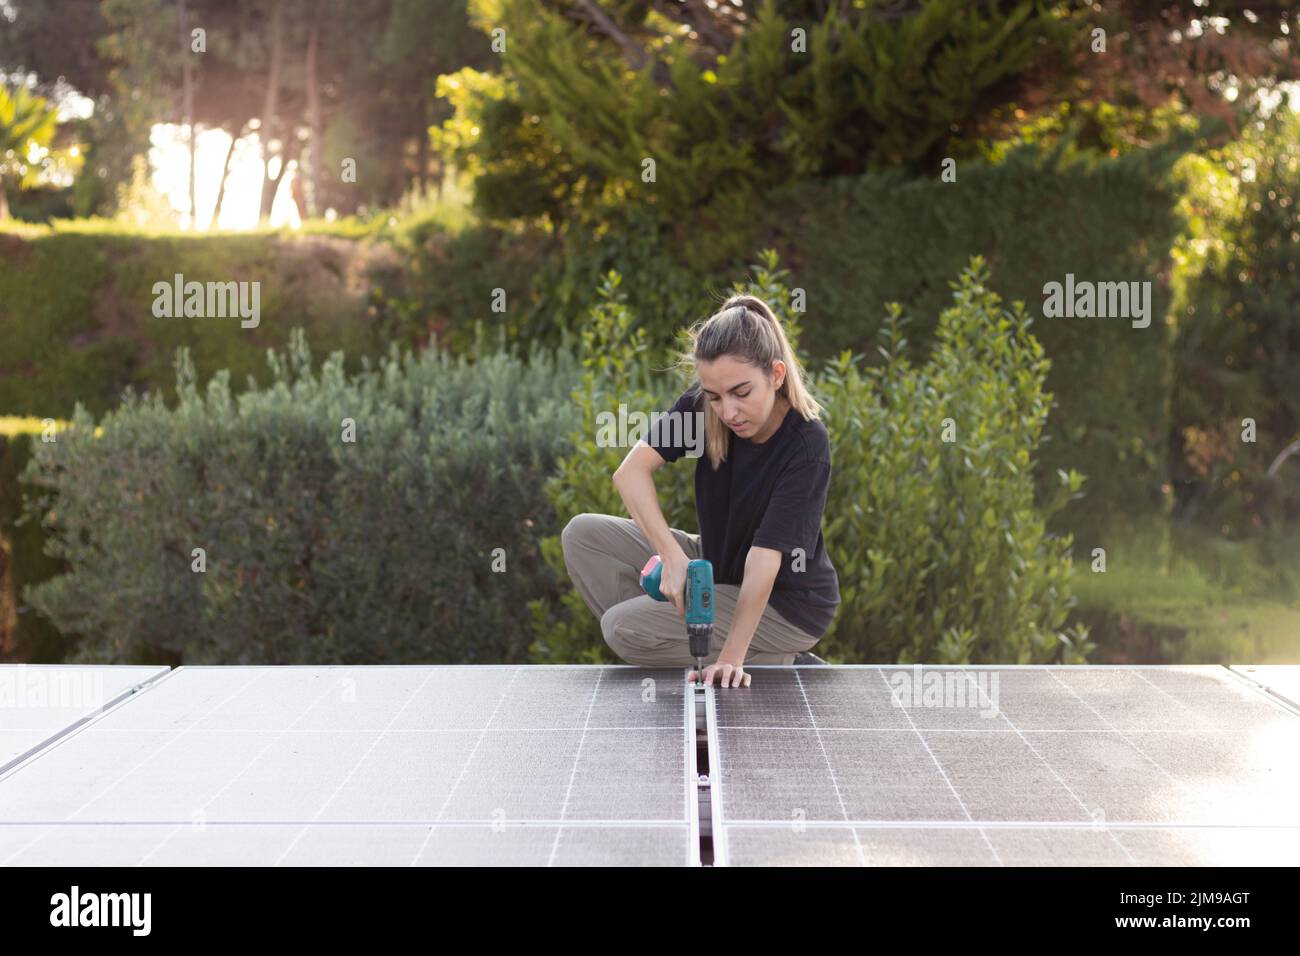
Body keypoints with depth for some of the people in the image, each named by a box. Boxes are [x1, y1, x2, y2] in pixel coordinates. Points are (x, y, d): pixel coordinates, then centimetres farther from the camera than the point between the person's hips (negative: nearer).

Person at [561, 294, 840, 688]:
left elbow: (764, 558, -34)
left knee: (625, 627, -20)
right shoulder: (703, 405, -15)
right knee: (583, 534, -3)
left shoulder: (806, 445, -29)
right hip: (717, 565, 7)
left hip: (786, 606, -7)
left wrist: (732, 657, -39)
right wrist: (673, 558, -37)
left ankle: (766, 662, -4)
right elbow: (631, 471, -24)